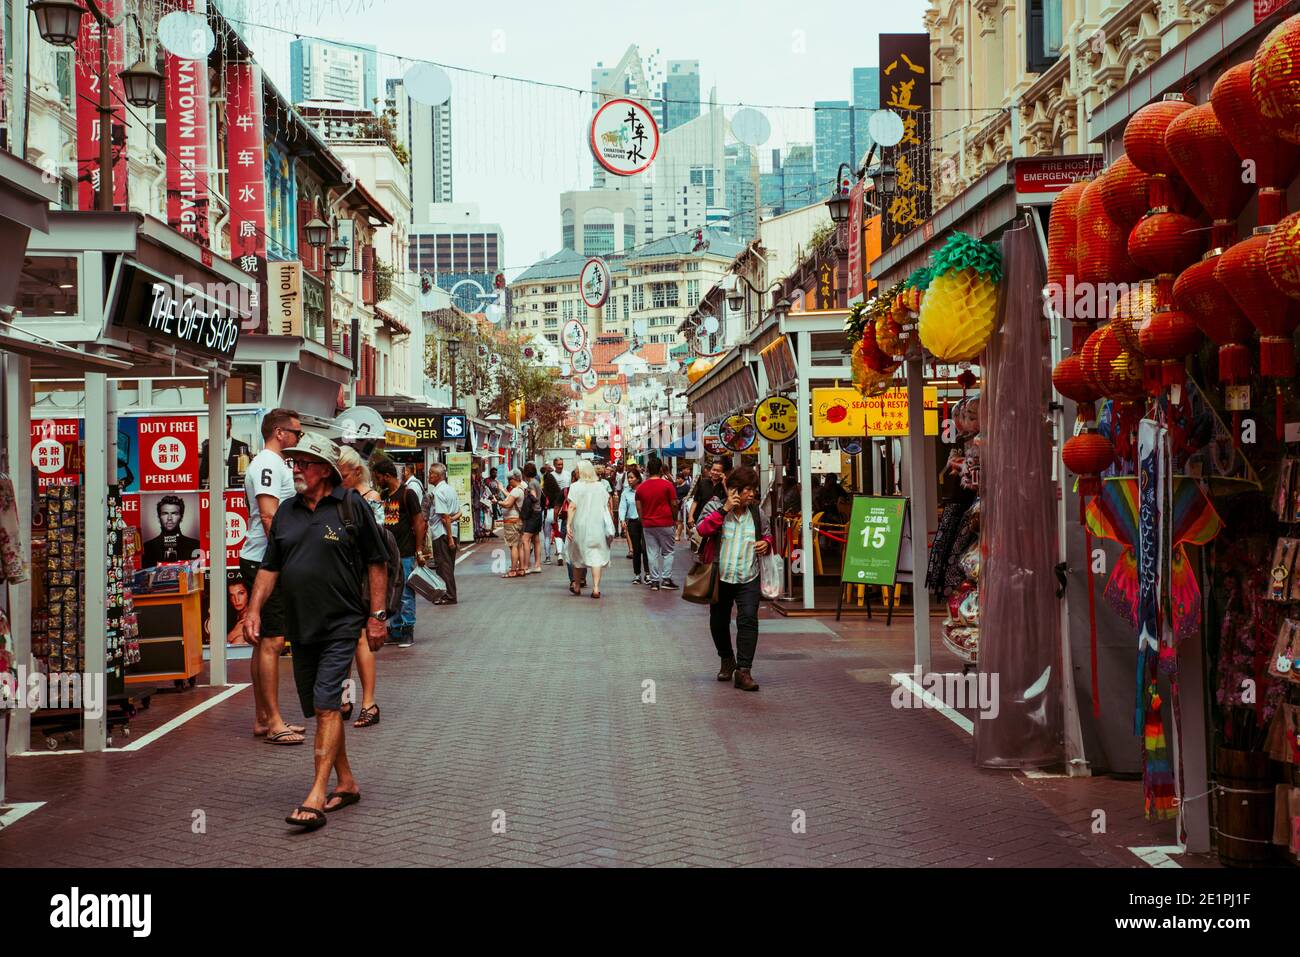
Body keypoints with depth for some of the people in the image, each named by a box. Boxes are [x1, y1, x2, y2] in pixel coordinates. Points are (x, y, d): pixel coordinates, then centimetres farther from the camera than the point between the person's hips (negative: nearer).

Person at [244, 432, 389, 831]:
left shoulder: (352, 507, -5)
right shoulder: (286, 512, 10)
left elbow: (376, 563, -1)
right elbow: (269, 567, 13)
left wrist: (377, 615, -5)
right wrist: (255, 610, 2)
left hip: (341, 624, -6)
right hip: (300, 627, 6)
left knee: (327, 705, -13)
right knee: (319, 708, 11)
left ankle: (316, 798, -16)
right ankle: (346, 783, 25)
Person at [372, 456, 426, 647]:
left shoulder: (407, 493, -8)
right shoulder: (383, 495, 13)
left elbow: (419, 522, -9)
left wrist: (419, 551, -11)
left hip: (405, 553, -7)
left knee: (405, 594, -4)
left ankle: (408, 632, 2)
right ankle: (395, 630, 17)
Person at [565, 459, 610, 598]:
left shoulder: (575, 486, -6)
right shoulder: (601, 486, 4)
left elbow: (572, 507, -13)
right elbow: (607, 506, 7)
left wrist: (568, 525, -12)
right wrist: (607, 526, 15)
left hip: (580, 525, -1)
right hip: (597, 526, 2)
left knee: (578, 555, 15)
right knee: (596, 556, -2)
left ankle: (577, 585, 27)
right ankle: (596, 587, -14)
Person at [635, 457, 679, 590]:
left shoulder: (641, 487, 3)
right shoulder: (667, 485, -8)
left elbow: (639, 508, 6)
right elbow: (674, 504, -7)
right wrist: (674, 519, 7)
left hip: (647, 524, 3)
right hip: (665, 523, -3)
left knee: (652, 553, 7)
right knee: (667, 552, 7)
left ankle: (654, 580, 6)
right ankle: (666, 579, 1)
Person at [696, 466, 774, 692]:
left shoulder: (757, 512, 6)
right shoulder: (715, 506, -3)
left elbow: (766, 534, 21)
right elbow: (702, 530, -20)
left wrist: (766, 543, -2)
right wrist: (725, 509, -24)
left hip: (748, 578, 1)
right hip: (720, 576, -1)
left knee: (748, 619, -16)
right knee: (719, 621, 13)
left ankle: (743, 671, -15)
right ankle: (727, 660, 38)